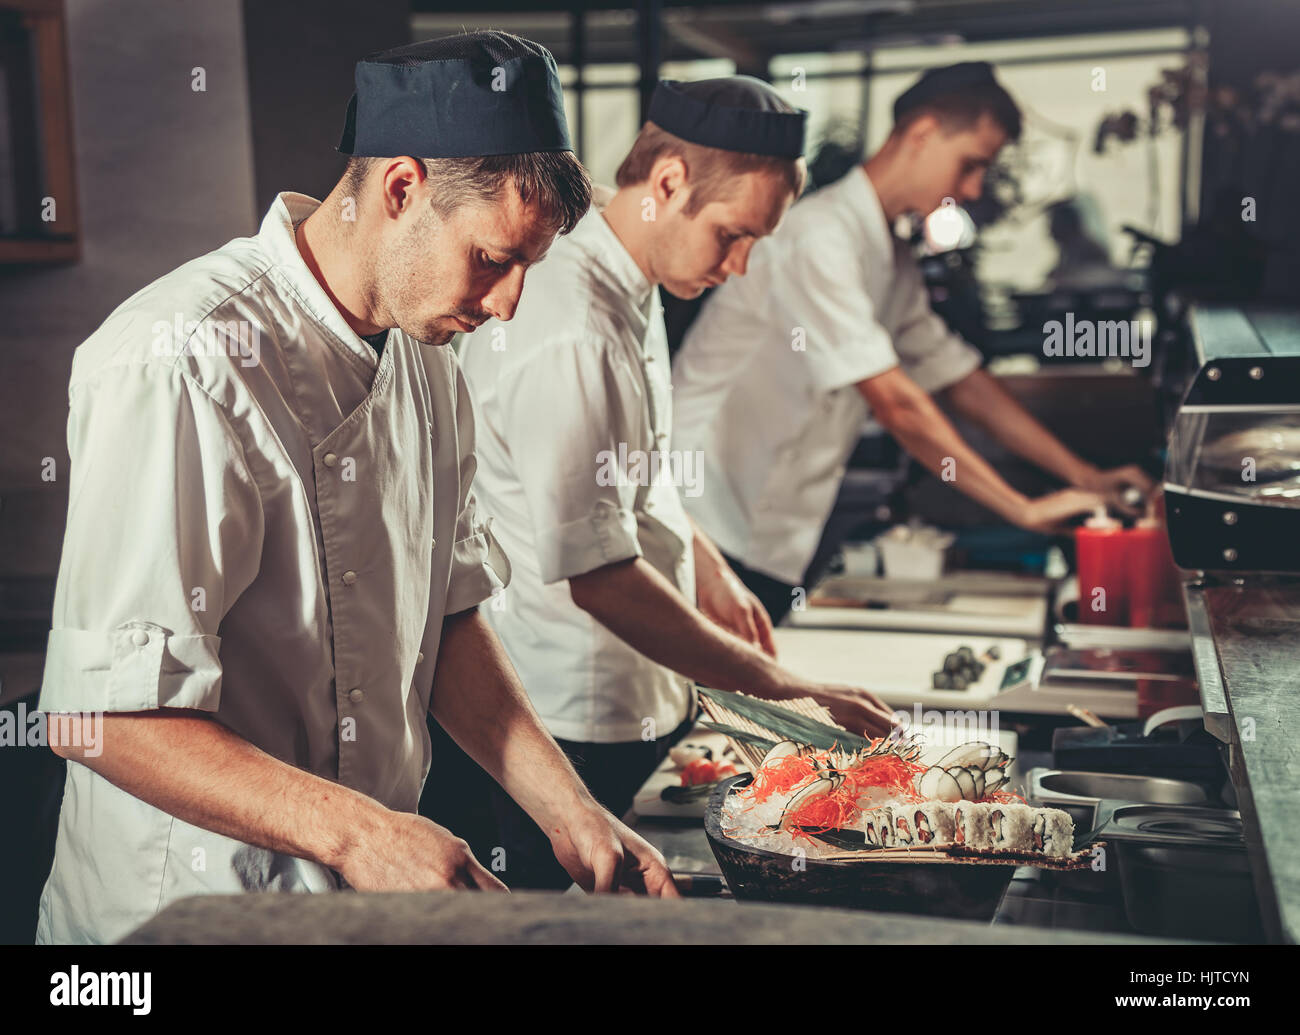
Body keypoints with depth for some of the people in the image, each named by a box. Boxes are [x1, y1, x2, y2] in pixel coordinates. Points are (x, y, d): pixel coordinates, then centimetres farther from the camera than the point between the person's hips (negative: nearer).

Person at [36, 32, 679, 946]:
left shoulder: (427, 358, 4)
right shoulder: (183, 365, -23)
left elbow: (449, 617, 6)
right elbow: (107, 710, -25)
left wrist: (570, 813, -3)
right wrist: (355, 832, -31)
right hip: (187, 907, -7)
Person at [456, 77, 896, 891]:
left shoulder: (635, 292, 5)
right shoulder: (567, 334, -27)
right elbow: (598, 577, -28)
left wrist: (710, 573, 14)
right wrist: (775, 685, -23)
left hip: (648, 699, 9)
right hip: (577, 728, -9)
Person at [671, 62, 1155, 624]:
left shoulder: (893, 263, 12)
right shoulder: (819, 237, -19)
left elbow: (964, 383, 16)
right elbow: (896, 404, -24)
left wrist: (1085, 478, 9)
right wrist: (1025, 510, -20)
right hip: (708, 534, -9)